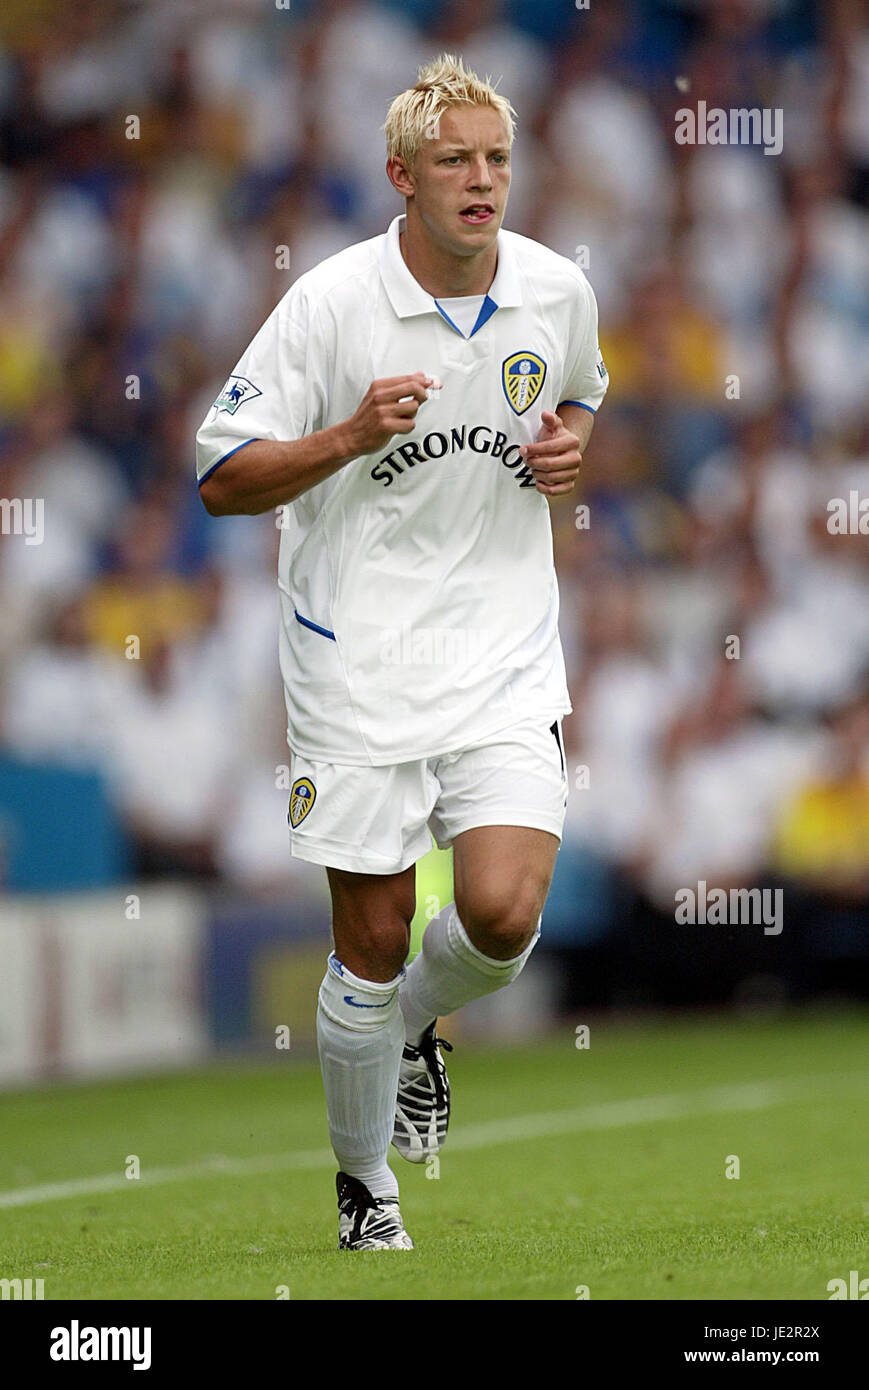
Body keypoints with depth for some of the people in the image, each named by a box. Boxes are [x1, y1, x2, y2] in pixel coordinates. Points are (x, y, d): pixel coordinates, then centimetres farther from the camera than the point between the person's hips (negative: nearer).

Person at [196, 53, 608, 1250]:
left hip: (506, 653, 2)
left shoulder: (558, 290, 1)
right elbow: (223, 479, -9)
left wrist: (569, 447, 0)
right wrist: (351, 435, -24)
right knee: (372, 940, 1)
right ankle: (363, 1180, 24)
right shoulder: (330, 303, -11)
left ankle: (418, 1029, 21)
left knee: (504, 914, -15)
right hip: (360, 657, -2)